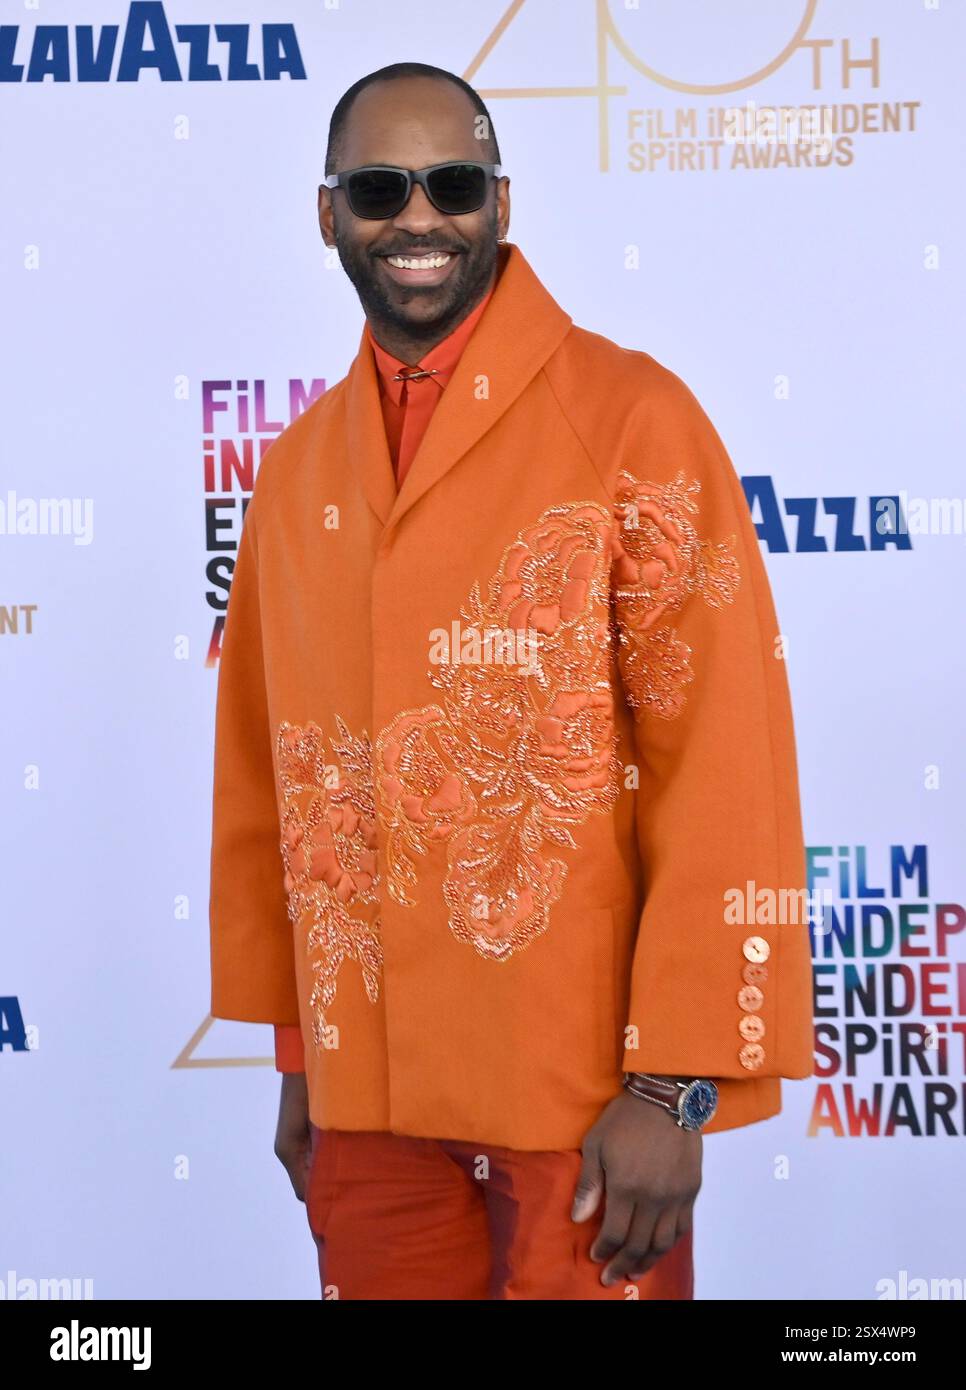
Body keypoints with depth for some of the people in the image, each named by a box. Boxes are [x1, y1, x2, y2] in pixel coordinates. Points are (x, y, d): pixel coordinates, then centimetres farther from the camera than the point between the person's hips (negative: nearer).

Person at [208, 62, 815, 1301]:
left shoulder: (633, 418, -8)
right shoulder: (298, 467, 8)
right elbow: (265, 771, 12)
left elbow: (727, 762, -12)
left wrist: (679, 1085, -14)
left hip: (588, 1088, -4)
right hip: (366, 1084, 4)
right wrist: (295, 1046, 13)